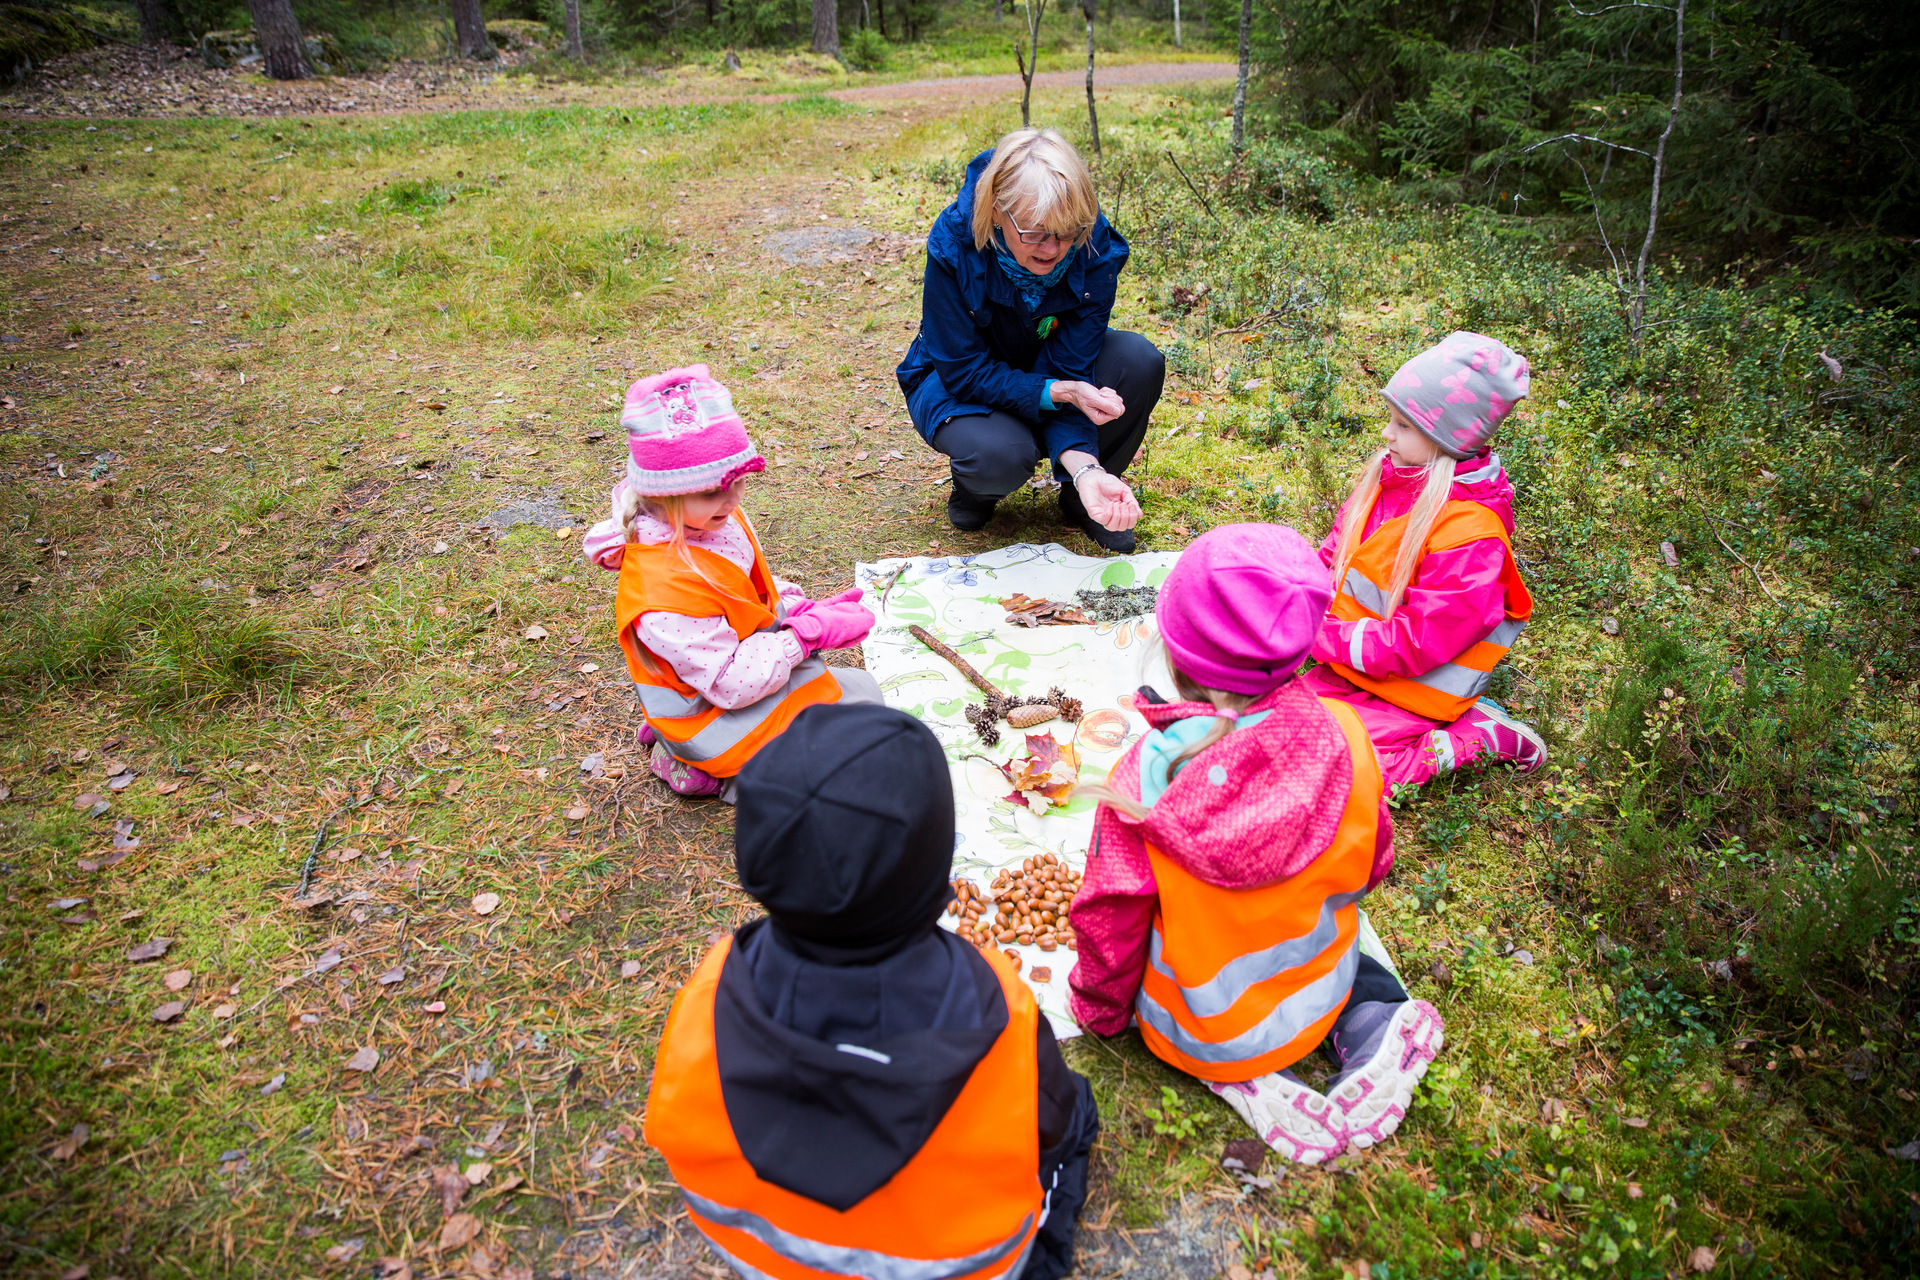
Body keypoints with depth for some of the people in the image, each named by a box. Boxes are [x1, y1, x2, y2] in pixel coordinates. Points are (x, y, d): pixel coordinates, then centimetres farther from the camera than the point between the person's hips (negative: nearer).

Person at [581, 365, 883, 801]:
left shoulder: (713, 520, -7)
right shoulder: (666, 587, -37)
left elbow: (756, 588, 11)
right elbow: (732, 682, -31)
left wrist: (799, 609, -8)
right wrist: (805, 635, -27)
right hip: (719, 715, -10)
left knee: (861, 686, 26)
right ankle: (735, 775, -2)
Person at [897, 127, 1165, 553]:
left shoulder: (1095, 248, -25)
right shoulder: (953, 245, -31)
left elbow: (1068, 369, -23)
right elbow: (964, 370, -25)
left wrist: (1084, 466, -41)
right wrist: (1059, 392, -39)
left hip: (1046, 371, 3)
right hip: (954, 382, -3)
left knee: (1140, 361, -25)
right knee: (1001, 455, -36)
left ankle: (1083, 496, -2)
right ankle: (973, 485, 5)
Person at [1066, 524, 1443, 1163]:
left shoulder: (1149, 778, -33)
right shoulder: (1342, 735, -23)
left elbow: (1109, 918, -19)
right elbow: (1371, 865, -5)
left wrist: (1101, 1010, 2)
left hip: (1195, 1033, -3)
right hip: (1317, 1007, 4)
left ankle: (1251, 1079, 8)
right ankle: (1372, 1026, 11)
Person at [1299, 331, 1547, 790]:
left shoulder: (1469, 532, -25)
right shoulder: (1388, 476, -2)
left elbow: (1417, 643, -25)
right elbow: (1334, 557, 8)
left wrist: (1323, 635, -24)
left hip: (1409, 693, -8)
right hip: (1353, 667, 8)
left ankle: (1477, 736, -3)